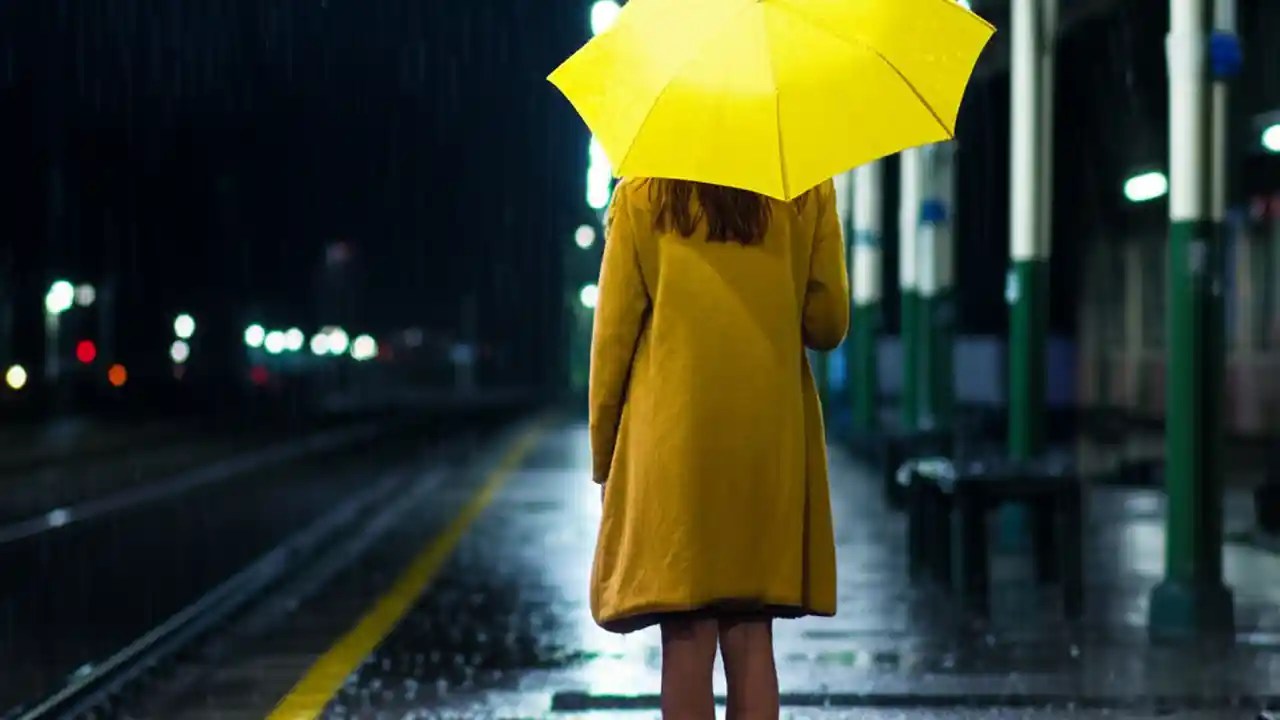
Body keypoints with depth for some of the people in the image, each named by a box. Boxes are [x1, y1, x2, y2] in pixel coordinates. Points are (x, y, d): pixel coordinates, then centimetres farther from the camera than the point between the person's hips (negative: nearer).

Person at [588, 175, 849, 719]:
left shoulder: (640, 195, 0)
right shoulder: (808, 190, 3)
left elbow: (613, 330, -1)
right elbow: (828, 325, 3)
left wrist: (603, 458, 7)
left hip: (674, 437, -2)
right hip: (771, 440, 2)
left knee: (687, 643, -1)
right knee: (751, 642, 5)